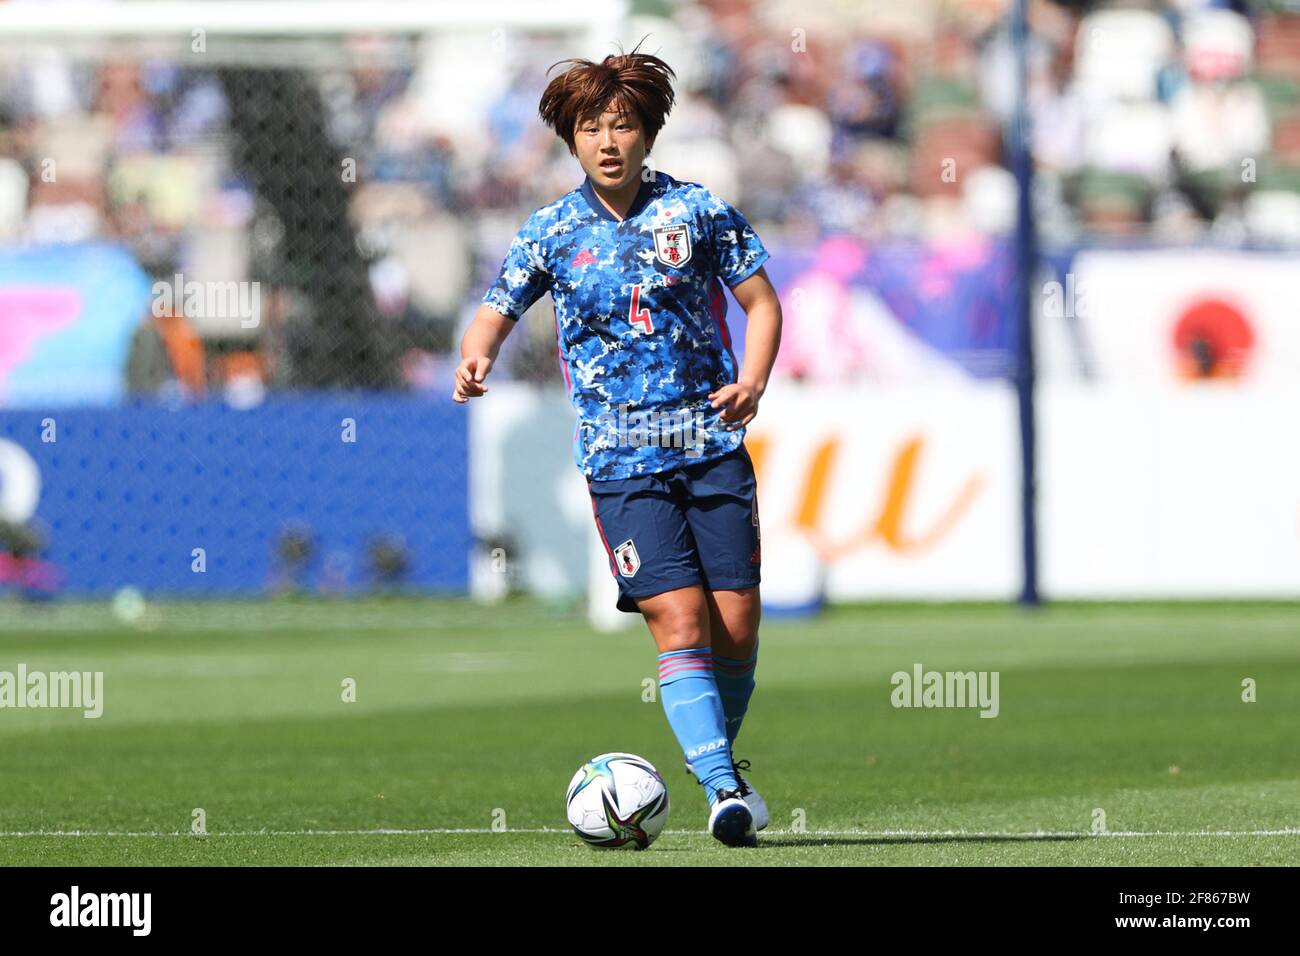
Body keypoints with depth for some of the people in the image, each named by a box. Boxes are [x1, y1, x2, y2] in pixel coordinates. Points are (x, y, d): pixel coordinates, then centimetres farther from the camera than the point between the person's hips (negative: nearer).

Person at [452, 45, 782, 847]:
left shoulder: (698, 211, 3)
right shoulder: (553, 232, 4)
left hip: (713, 441, 1)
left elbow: (762, 301, 10)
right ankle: (724, 789, -18)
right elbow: (496, 313, 10)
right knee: (678, 620, -15)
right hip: (621, 457, -1)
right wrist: (477, 358, -14)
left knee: (736, 625, -1)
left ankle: (722, 759, 23)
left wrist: (754, 377, -8)